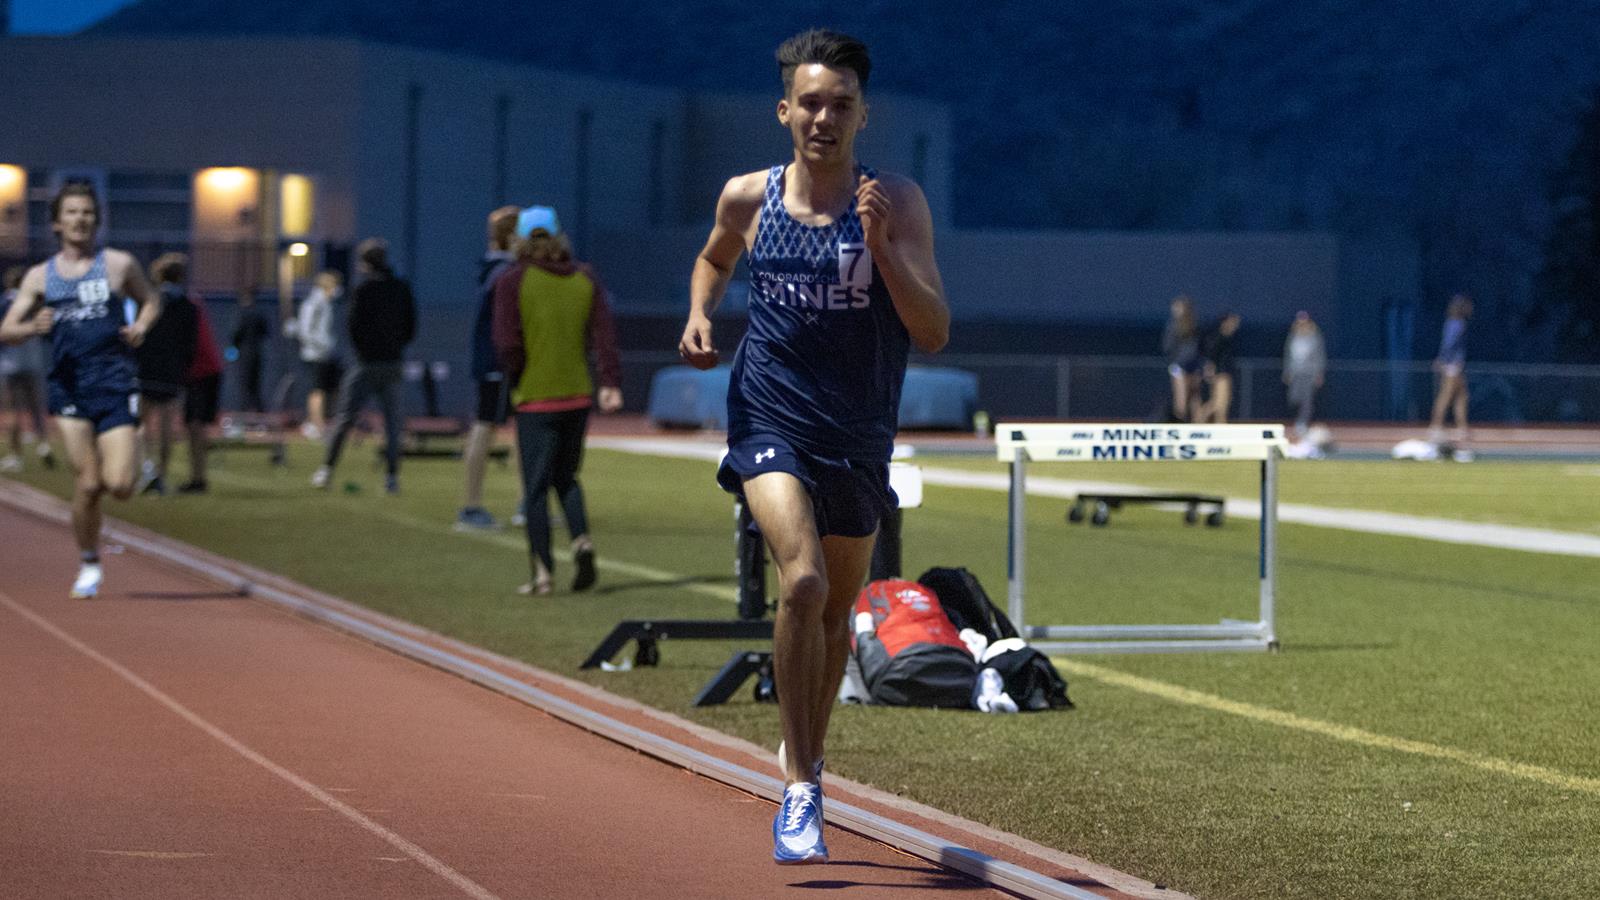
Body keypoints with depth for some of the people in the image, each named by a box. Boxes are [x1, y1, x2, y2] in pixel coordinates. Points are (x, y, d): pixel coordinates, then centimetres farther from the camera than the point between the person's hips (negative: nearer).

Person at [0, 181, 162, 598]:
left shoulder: (119, 265, 5)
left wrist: (141, 326, -1)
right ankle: (89, 564, 14)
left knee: (118, 485, -12)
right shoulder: (40, 277, 7)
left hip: (115, 385, -1)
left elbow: (150, 299, 21)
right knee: (86, 484, -6)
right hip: (68, 387, 1)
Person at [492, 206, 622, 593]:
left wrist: (516, 381, 5)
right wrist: (610, 383, -5)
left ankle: (542, 571, -3)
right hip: (578, 396, 4)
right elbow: (604, 335, -2)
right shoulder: (585, 279, 6)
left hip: (534, 400, -4)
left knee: (536, 487, 1)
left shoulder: (512, 282, -6)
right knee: (566, 477, 18)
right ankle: (581, 540, -5)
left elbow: (507, 345, -11)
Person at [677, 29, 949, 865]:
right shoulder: (747, 198, -3)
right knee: (803, 582, -24)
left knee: (838, 611, 17)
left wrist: (880, 247, -26)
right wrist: (698, 315, 1)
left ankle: (805, 757, 43)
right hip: (769, 421, -2)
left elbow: (935, 333, -14)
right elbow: (715, 260, 21)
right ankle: (799, 791, -18)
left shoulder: (897, 202, -9)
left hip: (859, 439, 2)